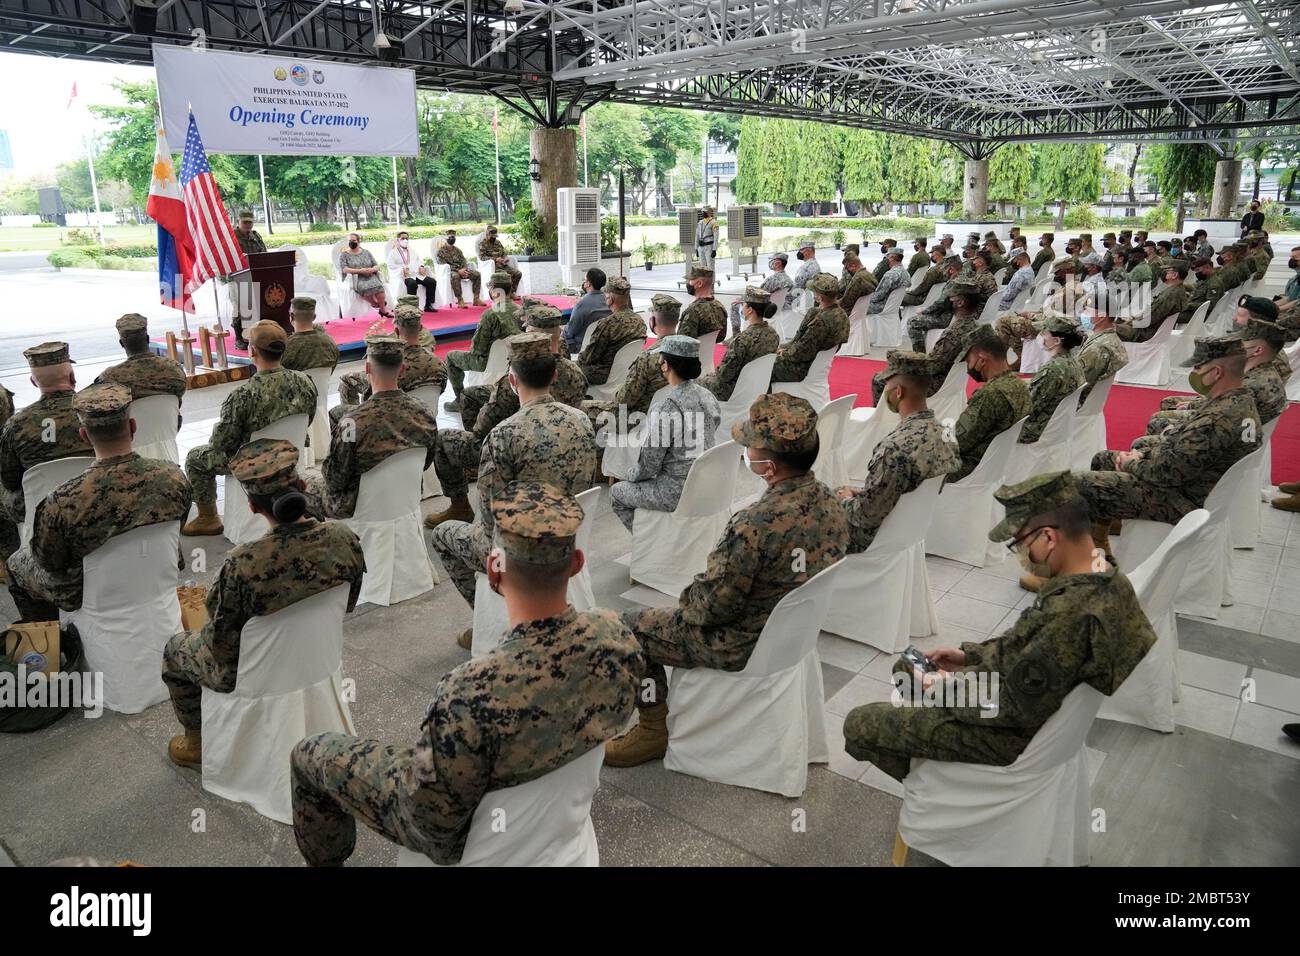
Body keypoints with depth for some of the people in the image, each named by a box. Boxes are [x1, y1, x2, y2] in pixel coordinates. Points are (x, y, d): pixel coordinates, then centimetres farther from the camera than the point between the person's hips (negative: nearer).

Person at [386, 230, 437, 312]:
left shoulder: (411, 250, 26)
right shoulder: (394, 252, 7)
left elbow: (419, 260, 24)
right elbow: (391, 265, -5)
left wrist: (421, 267, 1)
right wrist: (402, 270, -20)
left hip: (417, 274, 6)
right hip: (404, 276, -6)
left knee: (432, 281, -14)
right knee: (412, 283, -39)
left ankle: (428, 305, -8)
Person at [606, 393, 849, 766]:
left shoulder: (757, 523, -34)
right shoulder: (830, 504, -8)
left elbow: (712, 605, -24)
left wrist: (685, 604, -1)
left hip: (746, 647, -8)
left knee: (630, 626, 9)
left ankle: (655, 729, 21)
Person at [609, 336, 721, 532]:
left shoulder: (665, 408, -24)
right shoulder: (708, 396, 0)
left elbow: (648, 464, -17)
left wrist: (631, 476, 6)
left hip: (678, 493, -8)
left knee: (617, 492, 16)